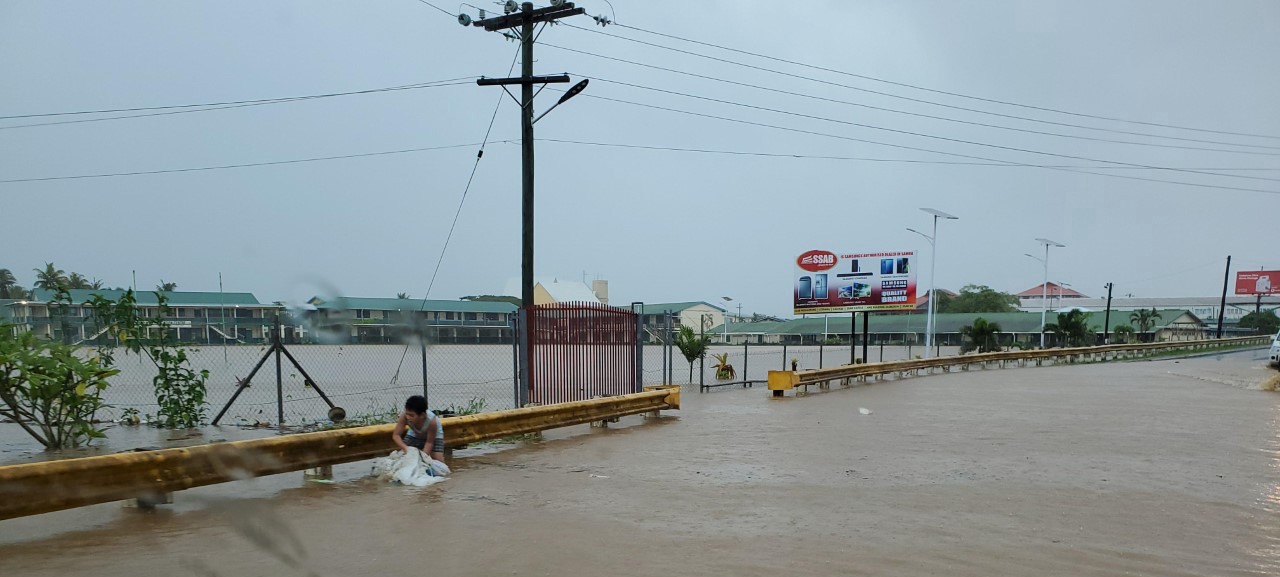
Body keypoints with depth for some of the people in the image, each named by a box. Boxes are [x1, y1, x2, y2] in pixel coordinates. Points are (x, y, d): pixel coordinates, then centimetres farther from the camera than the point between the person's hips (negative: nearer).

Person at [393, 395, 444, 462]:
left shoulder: (431, 421, -42)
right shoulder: (405, 416, -35)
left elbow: (429, 443, -28)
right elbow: (396, 435, -30)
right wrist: (406, 448, -45)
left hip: (433, 437, -3)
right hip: (414, 435, 3)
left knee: (438, 461, -16)